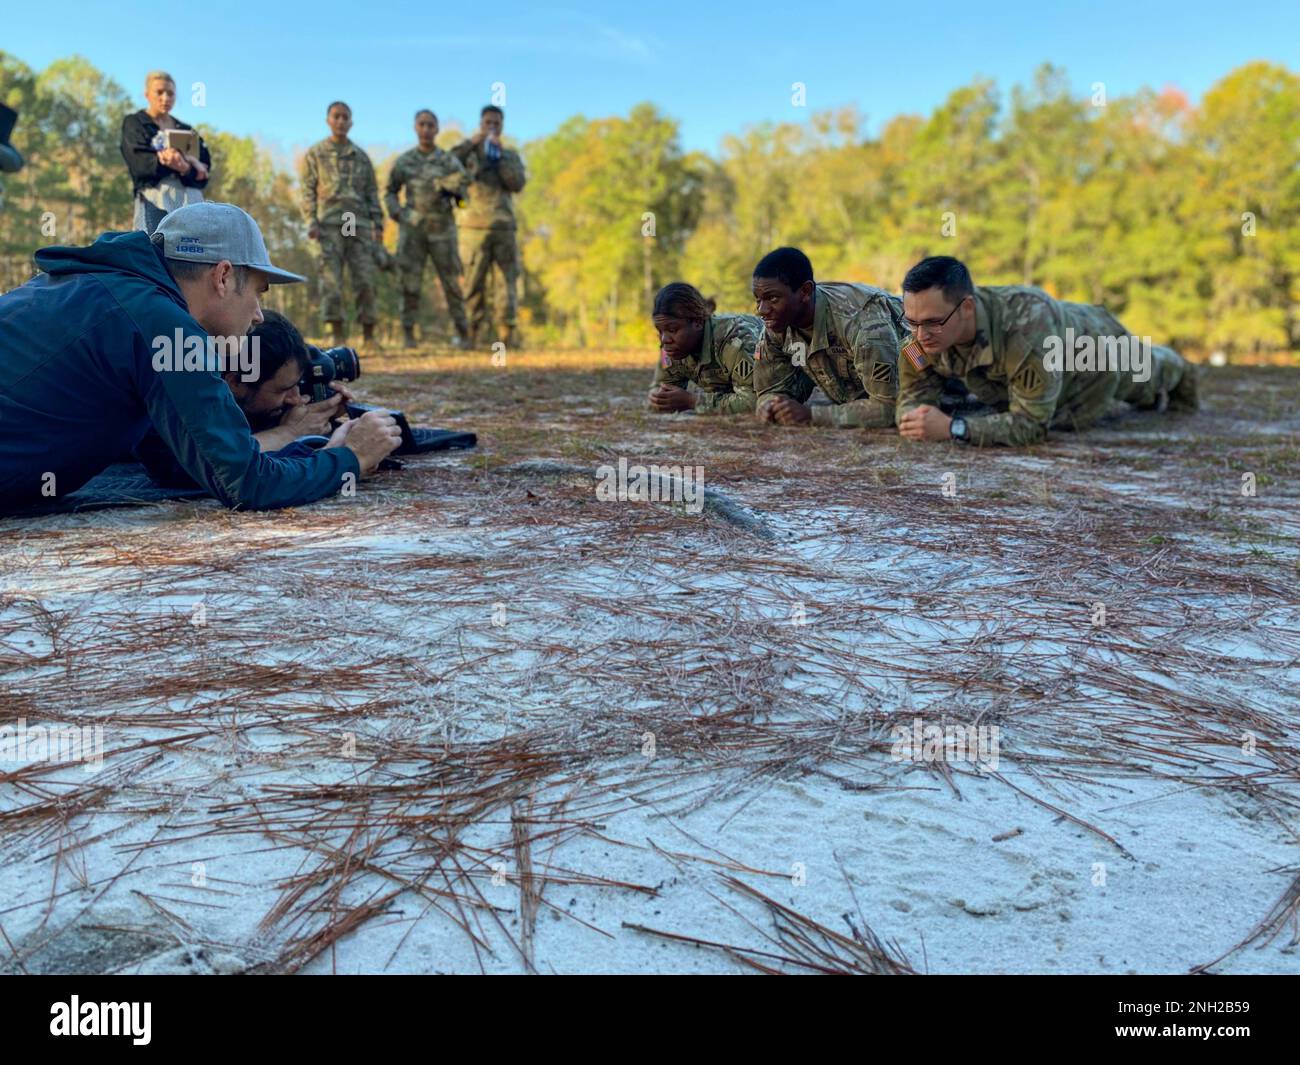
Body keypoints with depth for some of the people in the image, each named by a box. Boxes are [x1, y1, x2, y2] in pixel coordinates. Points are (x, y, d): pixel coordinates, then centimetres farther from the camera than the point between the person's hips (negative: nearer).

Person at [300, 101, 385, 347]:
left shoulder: (361, 157, 17)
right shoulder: (313, 154, 10)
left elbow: (372, 193, 14)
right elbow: (306, 191, 4)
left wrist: (378, 225, 2)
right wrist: (311, 223, -9)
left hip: (358, 225, 2)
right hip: (328, 226, -2)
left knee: (365, 280, -4)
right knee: (331, 281, -7)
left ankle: (369, 336, 1)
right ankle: (338, 336, -5)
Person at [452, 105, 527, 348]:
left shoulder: (511, 155, 18)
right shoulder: (469, 152, 15)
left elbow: (518, 184, 0)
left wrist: (500, 154, -5)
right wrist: (471, 143, -8)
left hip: (504, 227, 1)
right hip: (474, 227, -1)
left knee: (510, 280, -4)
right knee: (473, 283, -4)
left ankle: (511, 332, -2)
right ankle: (473, 333, 0)